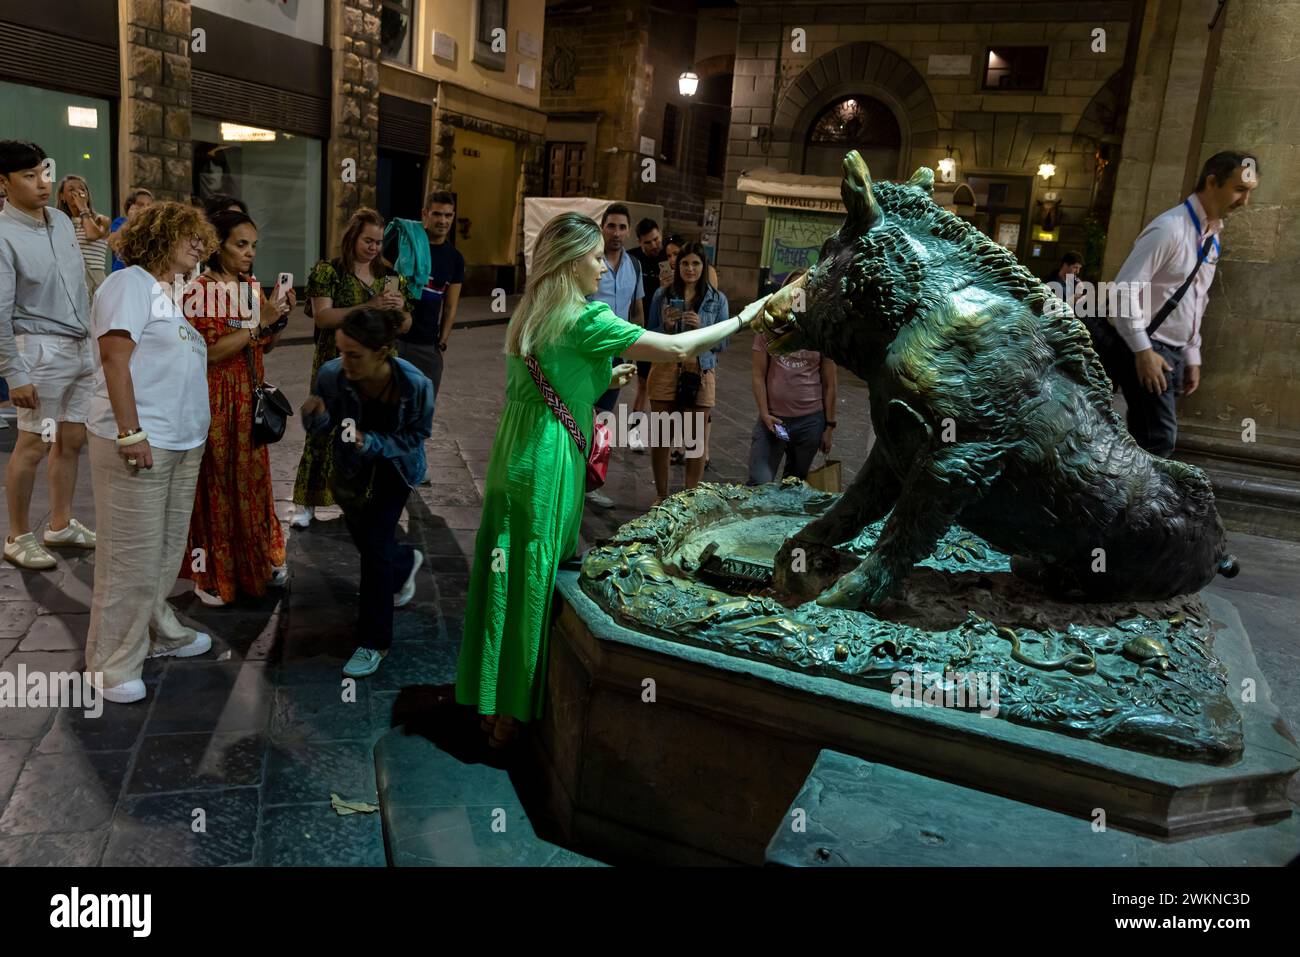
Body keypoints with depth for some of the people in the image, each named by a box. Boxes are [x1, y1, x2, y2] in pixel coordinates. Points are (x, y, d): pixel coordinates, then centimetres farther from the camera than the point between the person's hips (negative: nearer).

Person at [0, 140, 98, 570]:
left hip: (81, 347, 7)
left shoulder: (62, 221, 7)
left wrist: (93, 338, 15)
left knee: (71, 439, 14)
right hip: (41, 349, -7)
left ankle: (60, 524, 28)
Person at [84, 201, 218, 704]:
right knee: (132, 557, -4)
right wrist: (132, 433, -21)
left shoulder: (174, 295, 21)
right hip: (140, 442, -9)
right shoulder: (131, 282, -6)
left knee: (168, 549, 16)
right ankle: (113, 665, 7)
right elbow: (115, 357, -16)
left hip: (184, 442, 9)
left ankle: (158, 632, 30)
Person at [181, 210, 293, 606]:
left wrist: (280, 319, -4)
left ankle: (258, 558, 28)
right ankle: (211, 573, 16)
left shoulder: (253, 287, 8)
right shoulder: (199, 290, -13)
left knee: (252, 479, 13)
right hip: (214, 402, -6)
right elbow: (209, 353, -19)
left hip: (250, 398, 6)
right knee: (215, 482, 3)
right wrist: (257, 324, -22)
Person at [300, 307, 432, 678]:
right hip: (351, 468, 4)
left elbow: (416, 435, -19)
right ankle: (406, 562, 58)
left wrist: (373, 443, -35)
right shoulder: (331, 375, -29)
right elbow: (321, 429, -13)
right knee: (365, 540, 19)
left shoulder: (416, 384, -34)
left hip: (395, 466, -3)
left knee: (375, 546, -12)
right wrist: (316, 416, -37)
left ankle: (374, 643, 5)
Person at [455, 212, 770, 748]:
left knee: (509, 577, 14)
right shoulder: (586, 319, -13)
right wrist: (743, 319, -4)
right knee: (534, 582, 2)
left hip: (515, 457, 8)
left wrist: (604, 381, 17)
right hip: (546, 465, -8)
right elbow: (677, 348, -15)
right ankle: (511, 716, 14)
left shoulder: (531, 315, 13)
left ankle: (492, 703, 27)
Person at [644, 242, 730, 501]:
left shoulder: (718, 299, 3)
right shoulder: (662, 294, 3)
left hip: (700, 374, 0)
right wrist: (666, 326, -13)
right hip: (665, 371, 0)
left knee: (695, 440, 2)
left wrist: (701, 328, -15)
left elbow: (722, 343, 2)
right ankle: (661, 497, 19)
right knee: (661, 438, 5)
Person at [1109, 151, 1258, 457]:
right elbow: (1124, 289, -19)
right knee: (1159, 440, -14)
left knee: (1146, 439, 9)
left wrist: (1192, 357, 19)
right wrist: (1143, 351, -21)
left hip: (1174, 352, 9)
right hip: (1147, 349, -9)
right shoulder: (1170, 228, -14)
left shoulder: (1212, 237, 14)